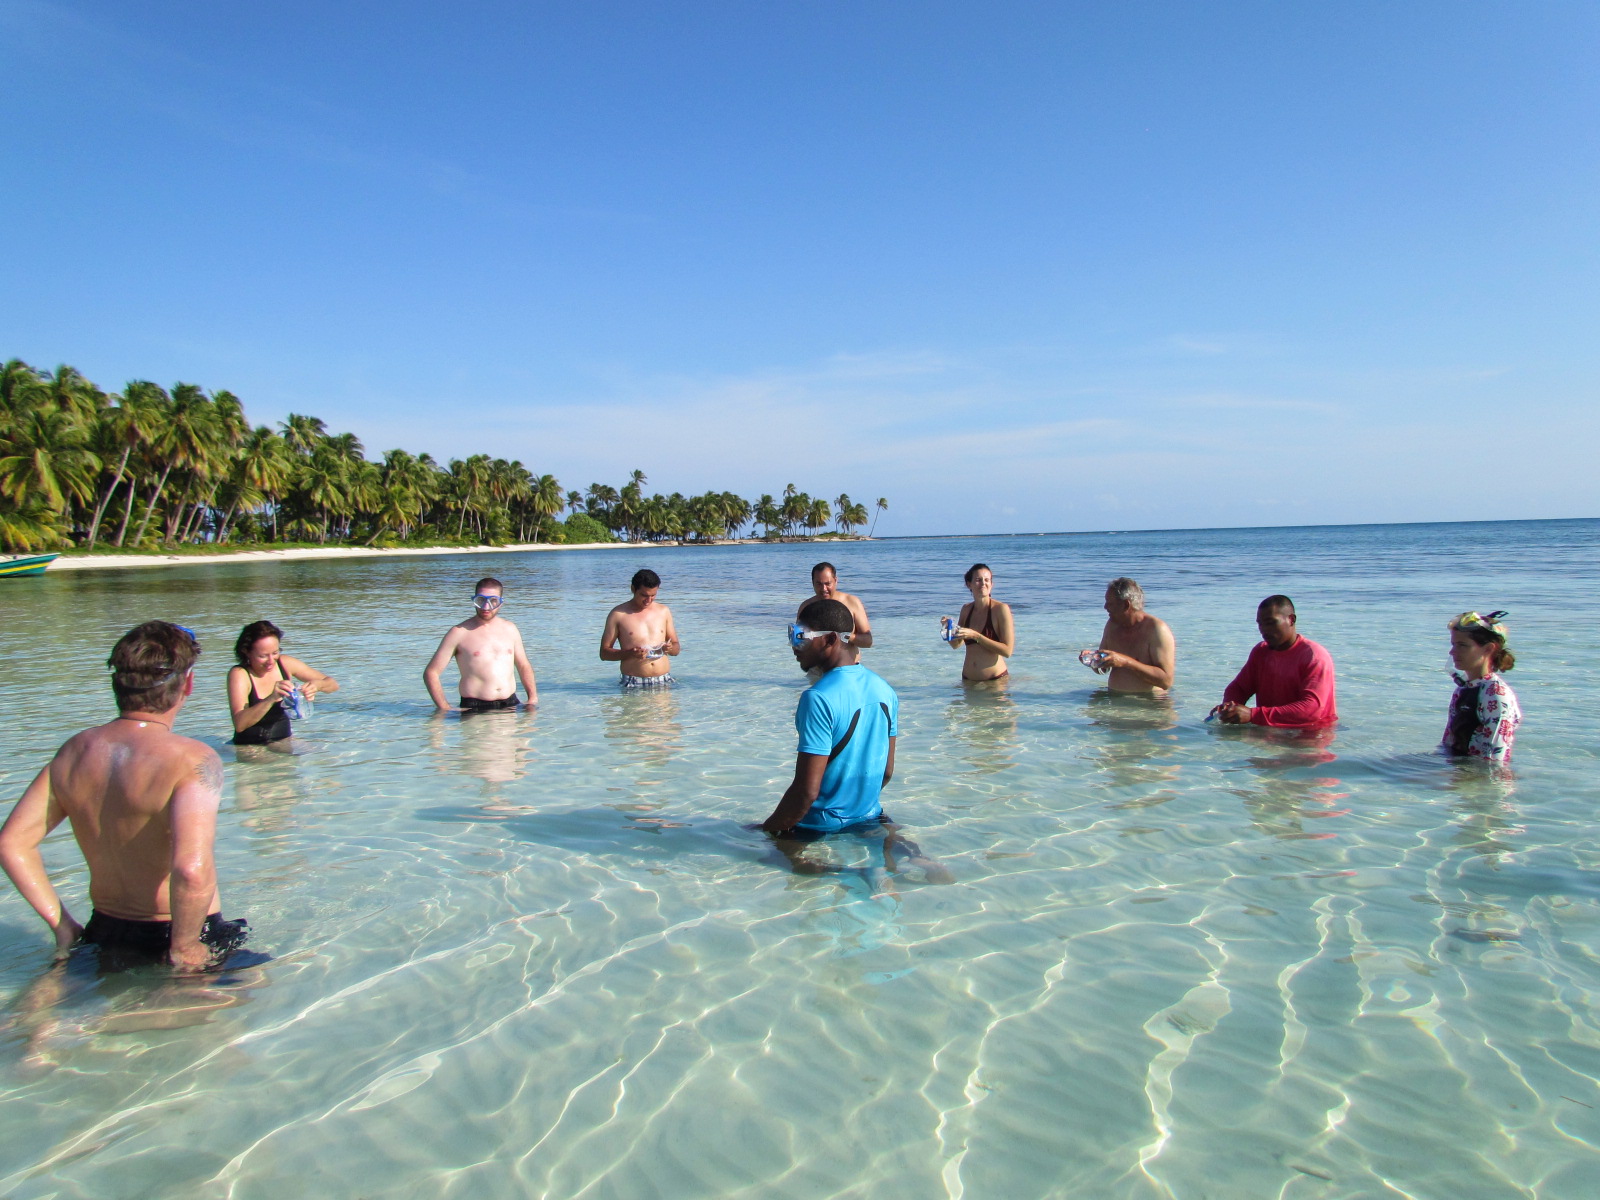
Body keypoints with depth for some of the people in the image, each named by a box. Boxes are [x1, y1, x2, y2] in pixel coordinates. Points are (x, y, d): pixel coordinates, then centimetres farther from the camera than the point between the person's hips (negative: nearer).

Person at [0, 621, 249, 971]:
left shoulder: (73, 752, 0)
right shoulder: (194, 760, -22)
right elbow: (192, 870, -34)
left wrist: (62, 924, 8)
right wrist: (184, 948, -19)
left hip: (105, 932, 7)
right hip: (171, 936, -6)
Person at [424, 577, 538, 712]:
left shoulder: (510, 629, 15)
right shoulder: (459, 633, 0)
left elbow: (524, 666, 26)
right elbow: (431, 673, 0)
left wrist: (532, 698, 10)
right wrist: (445, 709, -10)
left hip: (510, 705, 3)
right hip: (474, 709, -3)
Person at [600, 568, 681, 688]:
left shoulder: (663, 611, 14)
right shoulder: (618, 614, 2)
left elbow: (676, 648, 21)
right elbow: (604, 653, 2)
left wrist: (671, 648, -4)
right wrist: (630, 653, -15)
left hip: (663, 681, 3)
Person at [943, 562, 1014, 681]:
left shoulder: (1001, 609, -10)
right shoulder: (966, 609, 7)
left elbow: (1008, 651, -16)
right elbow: (956, 645, 15)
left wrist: (976, 636, -21)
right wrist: (949, 628, -6)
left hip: (996, 680, -5)